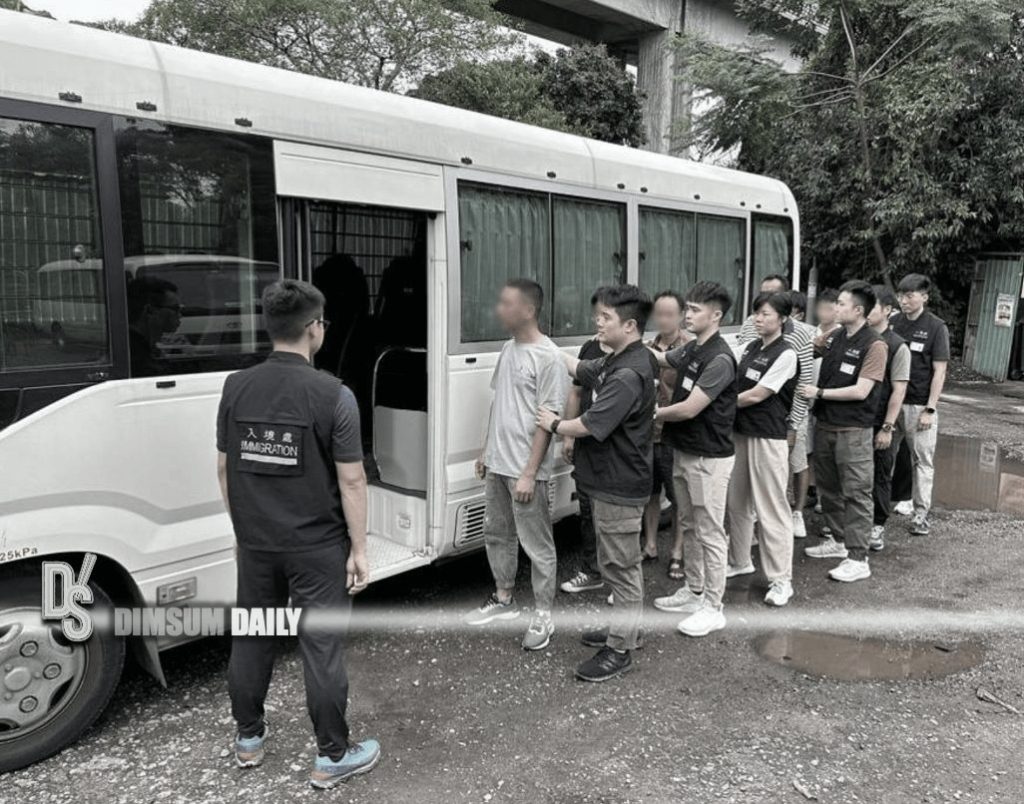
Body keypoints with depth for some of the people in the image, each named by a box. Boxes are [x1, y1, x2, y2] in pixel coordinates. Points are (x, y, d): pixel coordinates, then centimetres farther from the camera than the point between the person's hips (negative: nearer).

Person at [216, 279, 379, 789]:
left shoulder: (235, 387, -2)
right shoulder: (333, 395, -16)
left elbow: (224, 468, 6)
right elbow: (351, 481, -14)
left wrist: (241, 529, 18)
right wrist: (359, 549, -5)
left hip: (255, 543, 5)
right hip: (317, 547, -5)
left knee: (251, 639, 19)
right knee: (322, 648, 6)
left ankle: (248, 740, 36)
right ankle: (332, 757, 19)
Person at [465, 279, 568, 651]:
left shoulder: (548, 356, -17)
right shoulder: (508, 348, 8)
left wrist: (529, 472, -19)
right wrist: (486, 451, 17)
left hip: (525, 468, -8)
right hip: (498, 463, 8)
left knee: (536, 544, 4)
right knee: (496, 533, 19)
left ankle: (543, 615, 17)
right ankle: (503, 599, 36)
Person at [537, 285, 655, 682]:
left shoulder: (630, 374, -24)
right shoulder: (614, 362, 7)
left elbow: (590, 425, -25)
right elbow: (579, 369, 23)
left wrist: (554, 425, -6)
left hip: (619, 487, -10)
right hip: (610, 481, 10)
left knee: (620, 566, 1)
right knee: (619, 562, 21)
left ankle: (620, 649, 12)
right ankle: (625, 628, 36)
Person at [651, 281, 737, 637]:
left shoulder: (719, 359, -21)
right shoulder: (690, 349, 6)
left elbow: (689, 409, -23)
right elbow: (661, 359, 24)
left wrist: (653, 414, -7)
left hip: (709, 458, -9)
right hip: (683, 452, 9)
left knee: (710, 533, 1)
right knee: (689, 527, 19)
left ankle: (713, 608, 12)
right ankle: (693, 591, 33)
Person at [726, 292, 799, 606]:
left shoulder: (785, 354, -12)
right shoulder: (751, 348, 11)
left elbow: (757, 395, -15)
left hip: (768, 437, -8)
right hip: (740, 431, 8)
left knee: (771, 508, -3)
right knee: (736, 501, 16)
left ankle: (781, 579, 7)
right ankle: (740, 561, 33)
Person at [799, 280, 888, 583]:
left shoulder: (873, 345, -13)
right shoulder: (834, 337, 7)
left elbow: (860, 391, -18)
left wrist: (819, 393, -14)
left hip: (853, 430, -7)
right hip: (825, 424, 7)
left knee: (856, 492, -3)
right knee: (828, 487, 17)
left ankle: (858, 559, 3)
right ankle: (836, 540, 33)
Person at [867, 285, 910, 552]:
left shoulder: (897, 346, -8)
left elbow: (898, 390, -10)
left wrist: (887, 427, -13)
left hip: (879, 424, -3)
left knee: (880, 476, 9)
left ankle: (877, 526, 22)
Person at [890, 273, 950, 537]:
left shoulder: (936, 327, -4)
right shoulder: (893, 323, 4)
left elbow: (939, 371, -5)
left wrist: (930, 409, -10)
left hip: (919, 406, -3)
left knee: (923, 460, 6)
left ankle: (921, 513, 15)